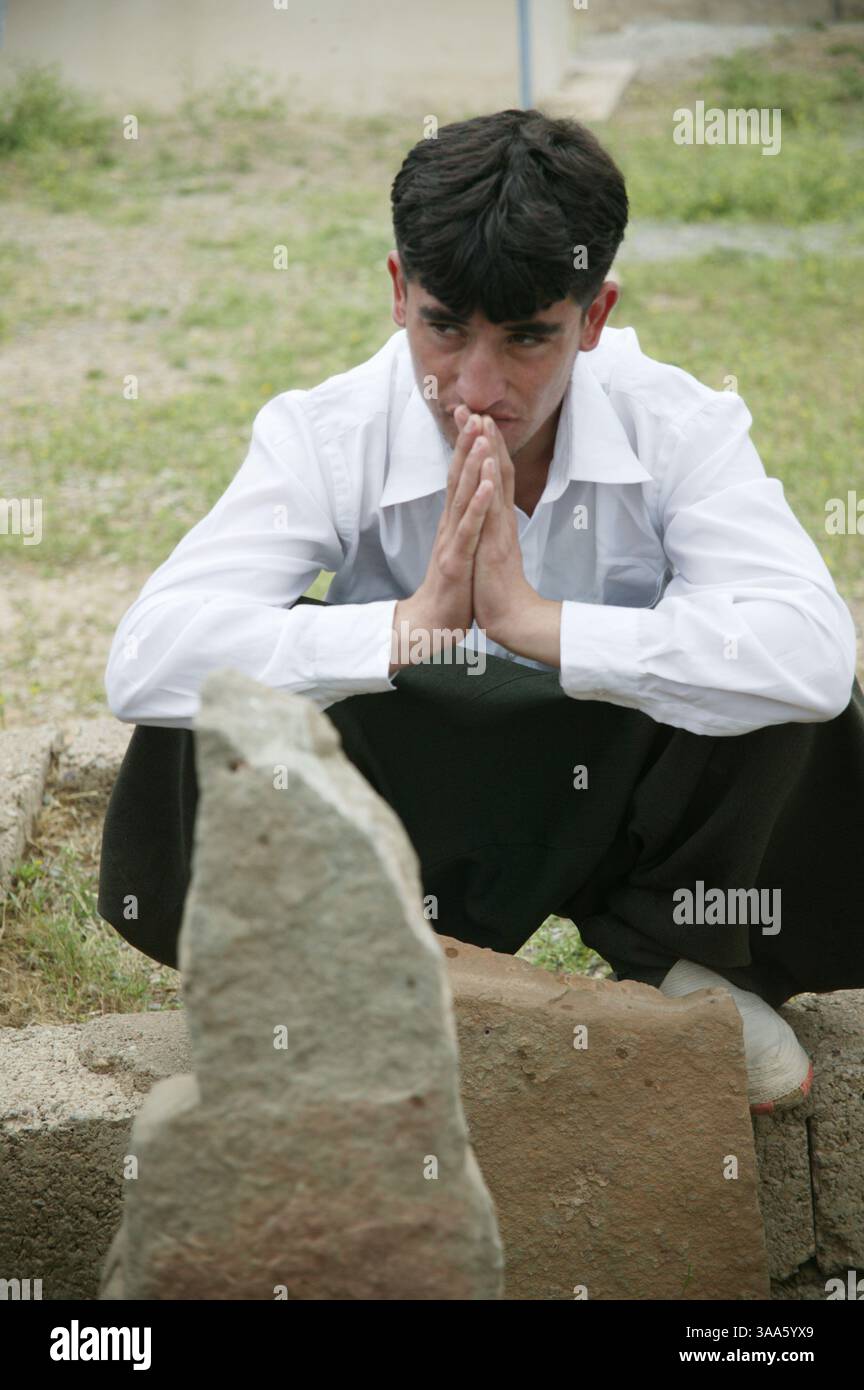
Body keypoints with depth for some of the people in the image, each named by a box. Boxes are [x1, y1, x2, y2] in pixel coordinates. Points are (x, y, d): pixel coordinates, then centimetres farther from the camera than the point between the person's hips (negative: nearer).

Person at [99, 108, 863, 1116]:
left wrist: (538, 622, -43)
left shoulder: (676, 425, -19)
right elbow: (143, 662, -32)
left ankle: (675, 959, -2)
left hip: (618, 807, 0)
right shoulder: (325, 437, -18)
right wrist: (411, 626, -42)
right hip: (406, 799, 0)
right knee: (216, 702, -28)